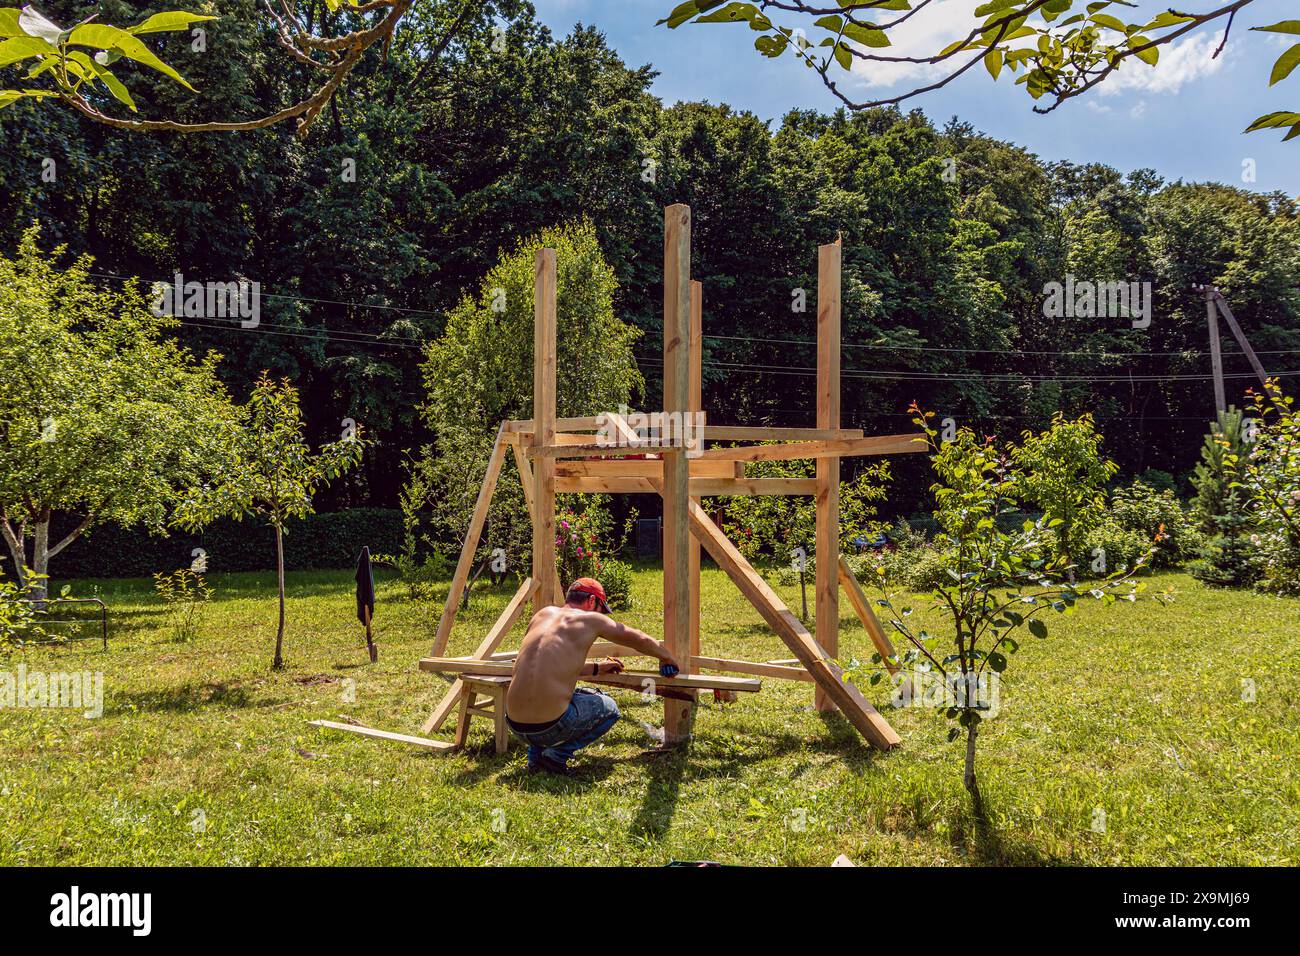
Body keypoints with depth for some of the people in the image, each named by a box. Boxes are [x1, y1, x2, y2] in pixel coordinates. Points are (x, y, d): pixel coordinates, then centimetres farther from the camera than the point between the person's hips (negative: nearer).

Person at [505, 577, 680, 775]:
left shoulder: (543, 614, 14)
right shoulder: (590, 620, 1)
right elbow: (641, 641, 11)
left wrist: (596, 668, 37)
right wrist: (666, 658, 31)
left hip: (515, 725, 6)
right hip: (550, 728, -6)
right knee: (609, 708, 22)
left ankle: (536, 753, 19)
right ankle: (556, 755, 5)